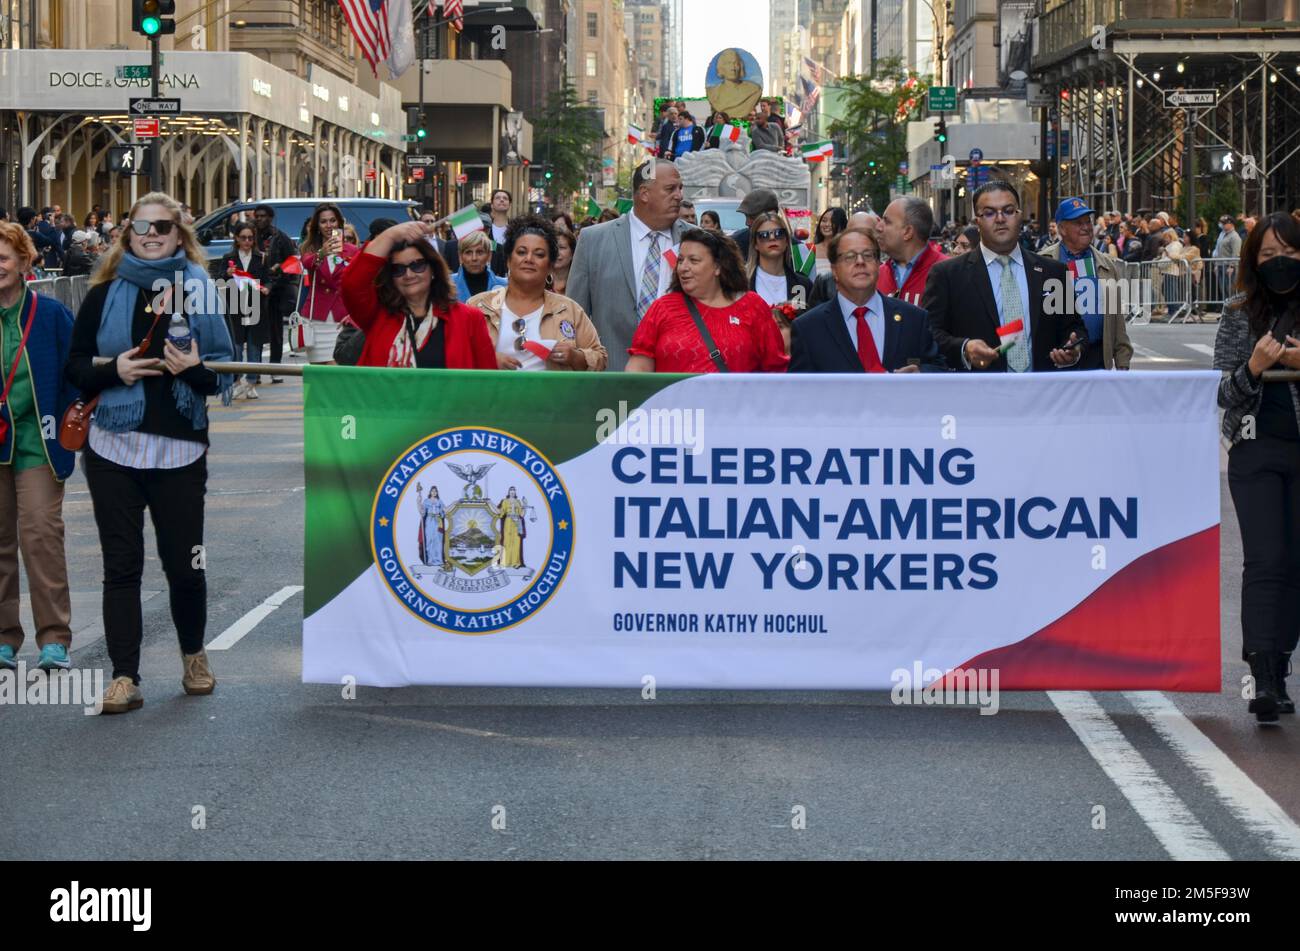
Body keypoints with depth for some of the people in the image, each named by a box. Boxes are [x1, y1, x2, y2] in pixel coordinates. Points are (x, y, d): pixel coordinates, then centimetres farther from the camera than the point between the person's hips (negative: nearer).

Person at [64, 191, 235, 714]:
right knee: (121, 564, 1)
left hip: (180, 449, -1)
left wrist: (195, 368, -16)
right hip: (114, 449, 1)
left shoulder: (200, 290, 4)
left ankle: (193, 655, 29)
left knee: (183, 563, 4)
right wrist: (114, 370, -12)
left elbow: (224, 372, 5)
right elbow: (75, 366, 7)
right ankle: (124, 676, 4)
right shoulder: (106, 292, 6)